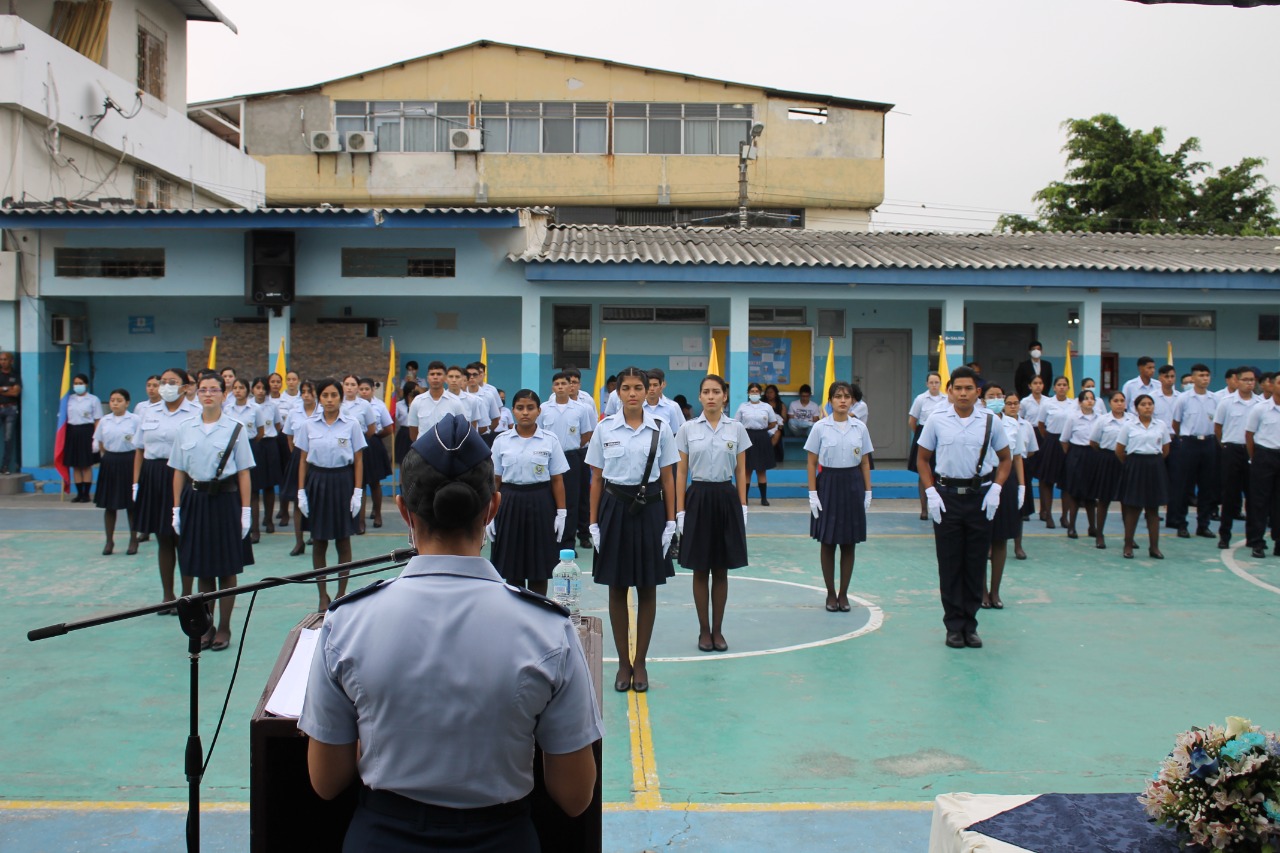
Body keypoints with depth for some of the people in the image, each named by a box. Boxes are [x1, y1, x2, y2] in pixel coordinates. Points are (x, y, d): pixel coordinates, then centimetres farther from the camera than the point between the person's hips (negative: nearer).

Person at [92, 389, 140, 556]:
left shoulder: (134, 420, -5)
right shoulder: (104, 421, 5)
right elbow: (98, 443, 13)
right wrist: (108, 457, 3)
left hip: (129, 462, -3)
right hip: (109, 463, 3)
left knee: (131, 504, 5)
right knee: (109, 505, 7)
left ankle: (133, 540, 17)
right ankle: (109, 541, 17)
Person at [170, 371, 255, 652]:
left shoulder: (235, 429, -3)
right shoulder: (185, 429, 5)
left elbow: (243, 473, -4)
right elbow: (179, 471, 7)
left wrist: (245, 510, -8)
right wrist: (177, 508, 3)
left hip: (225, 499, -3)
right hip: (195, 499, 3)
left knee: (226, 568, 5)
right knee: (202, 569, 10)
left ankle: (224, 628, 17)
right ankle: (206, 627, 22)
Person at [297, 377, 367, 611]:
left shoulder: (352, 424, -2)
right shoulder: (308, 425, 3)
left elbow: (358, 460, 0)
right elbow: (303, 460, 6)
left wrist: (357, 492, -6)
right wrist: (301, 492, 1)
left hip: (342, 481, -1)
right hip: (317, 481, 2)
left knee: (343, 541, 6)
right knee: (319, 542, 5)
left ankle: (341, 593, 17)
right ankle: (323, 595, 15)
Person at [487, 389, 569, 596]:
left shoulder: (550, 440, 0)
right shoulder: (501, 440, 3)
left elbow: (557, 480, 0)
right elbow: (495, 480, 4)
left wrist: (561, 513, -4)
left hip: (540, 504, -1)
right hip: (510, 503, 1)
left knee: (539, 570, 5)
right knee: (512, 569, 7)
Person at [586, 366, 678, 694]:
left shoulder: (659, 430, 0)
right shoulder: (604, 429, 0)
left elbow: (668, 478, 3)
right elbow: (596, 479, 3)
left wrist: (671, 521, -2)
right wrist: (593, 522, 0)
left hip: (649, 509, 0)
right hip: (615, 507, 0)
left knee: (647, 590, 6)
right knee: (617, 589, 6)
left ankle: (640, 662, 18)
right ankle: (624, 663, 18)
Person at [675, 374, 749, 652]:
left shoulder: (736, 429, 3)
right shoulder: (688, 429, 1)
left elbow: (741, 471, 6)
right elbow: (681, 472, 2)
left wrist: (743, 507, 0)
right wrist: (680, 511, -3)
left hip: (726, 498, 1)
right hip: (698, 497, -1)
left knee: (721, 571, 7)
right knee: (700, 571, 4)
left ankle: (718, 630, 16)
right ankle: (704, 630, 15)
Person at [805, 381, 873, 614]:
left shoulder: (860, 428, 3)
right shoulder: (820, 428, -4)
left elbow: (865, 463, 7)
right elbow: (812, 463, -2)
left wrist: (868, 492, 4)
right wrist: (813, 493, -8)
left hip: (852, 485, 2)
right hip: (828, 483, -2)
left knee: (849, 544, 6)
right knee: (827, 543, 4)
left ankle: (843, 594, 16)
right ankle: (831, 594, 15)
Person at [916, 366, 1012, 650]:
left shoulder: (989, 421, 0)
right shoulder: (937, 420, -1)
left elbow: (1005, 459, 11)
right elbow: (923, 458, 7)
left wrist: (995, 489, -3)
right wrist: (931, 493, -4)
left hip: (980, 497, 1)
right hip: (947, 496, -1)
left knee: (976, 563, 6)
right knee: (949, 563, 4)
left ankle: (970, 624, 17)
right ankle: (953, 626, 13)